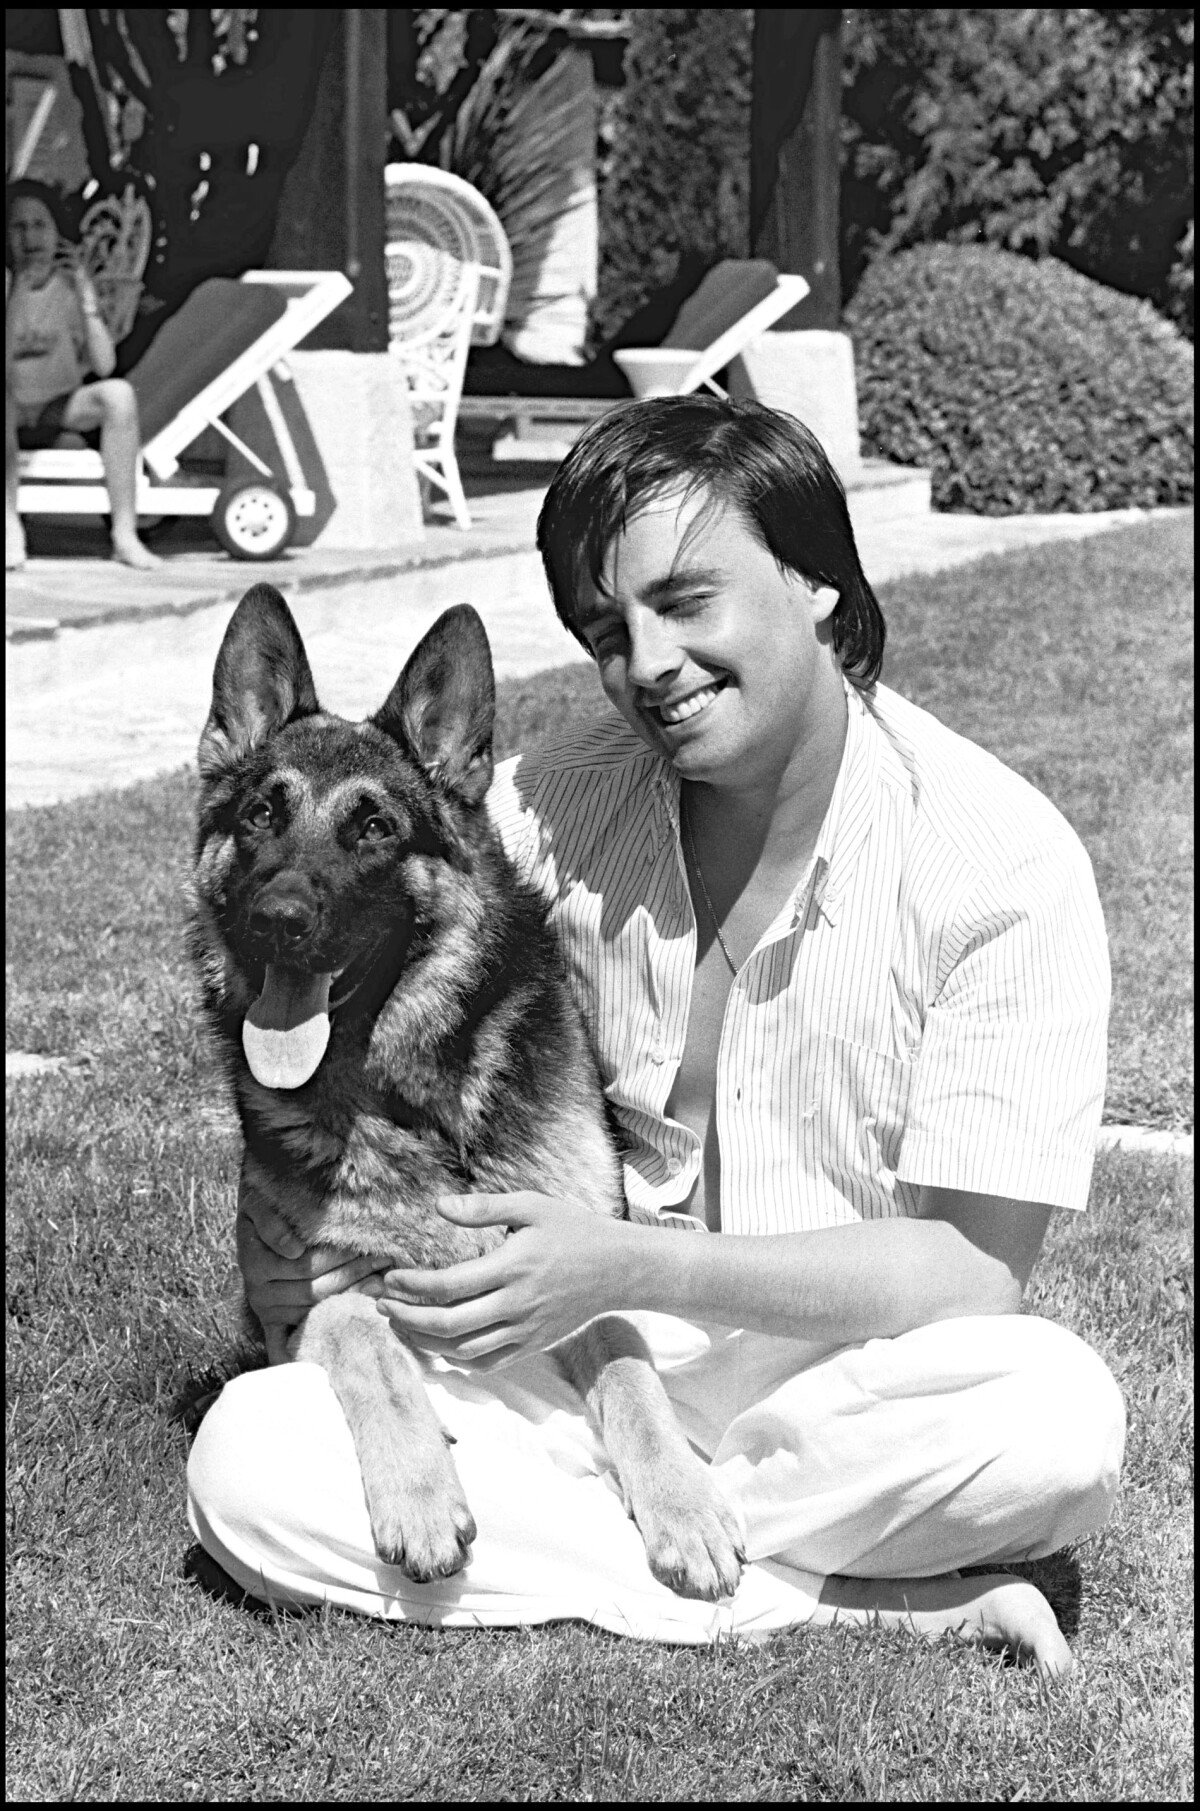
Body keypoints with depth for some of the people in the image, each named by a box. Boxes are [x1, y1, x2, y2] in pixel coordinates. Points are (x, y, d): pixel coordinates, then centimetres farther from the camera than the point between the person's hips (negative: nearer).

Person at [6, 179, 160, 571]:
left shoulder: (70, 282, -3)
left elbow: (104, 365, -13)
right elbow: (4, 368, -22)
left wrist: (85, 295, -21)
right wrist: (19, 293, -29)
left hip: (60, 410, 2)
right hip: (13, 414, -2)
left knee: (118, 393, -26)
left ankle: (125, 534, -27)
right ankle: (10, 525, -30)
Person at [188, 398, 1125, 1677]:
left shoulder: (1002, 862, -14)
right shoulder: (542, 816, -4)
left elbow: (974, 1271, -16)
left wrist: (632, 1265, -26)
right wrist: (295, 1223, -12)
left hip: (853, 1378, -3)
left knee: (1059, 1416, -34)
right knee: (249, 1462, -20)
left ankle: (573, 1539, -15)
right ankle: (882, 1601, -18)